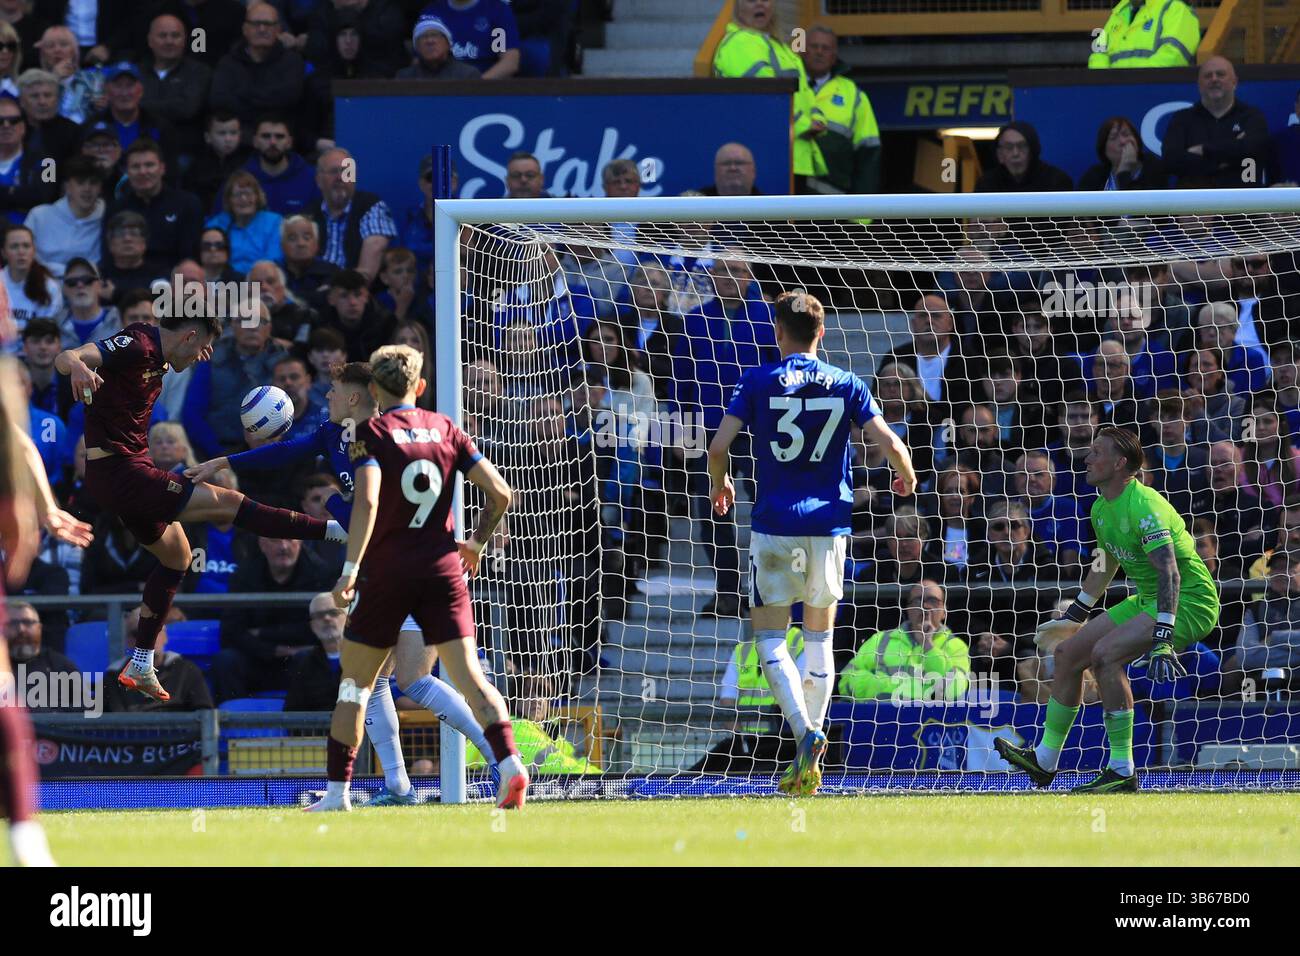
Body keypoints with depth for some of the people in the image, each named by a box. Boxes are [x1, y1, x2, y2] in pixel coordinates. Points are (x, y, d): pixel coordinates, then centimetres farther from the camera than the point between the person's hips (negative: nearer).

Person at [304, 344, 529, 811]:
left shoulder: (371, 434, -4)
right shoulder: (445, 430, 8)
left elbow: (367, 501, -19)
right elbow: (500, 492, 4)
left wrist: (350, 571, -18)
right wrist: (477, 542, 20)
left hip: (387, 573, -3)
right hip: (443, 568, 3)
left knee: (354, 685, 10)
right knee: (469, 676, -6)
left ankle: (336, 791, 11)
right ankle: (509, 764, -27)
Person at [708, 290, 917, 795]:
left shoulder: (758, 381, -1)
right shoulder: (847, 384, 3)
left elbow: (719, 446, -7)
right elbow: (889, 443, -2)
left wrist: (719, 486, 15)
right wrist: (907, 478, 20)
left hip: (774, 524, -2)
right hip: (829, 524, 2)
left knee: (770, 636, 4)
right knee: (819, 636, 14)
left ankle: (805, 732, -20)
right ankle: (808, 767, 12)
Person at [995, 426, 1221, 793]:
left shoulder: (1143, 505, -23)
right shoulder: (1101, 508, 8)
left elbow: (1169, 574, -30)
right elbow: (1107, 566, 26)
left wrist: (1162, 642, -39)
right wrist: (1072, 619, 34)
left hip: (1189, 601, -10)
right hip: (1146, 600, 10)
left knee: (1104, 653, -27)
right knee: (1068, 652, 8)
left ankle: (1122, 772, -22)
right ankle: (1044, 760, 20)